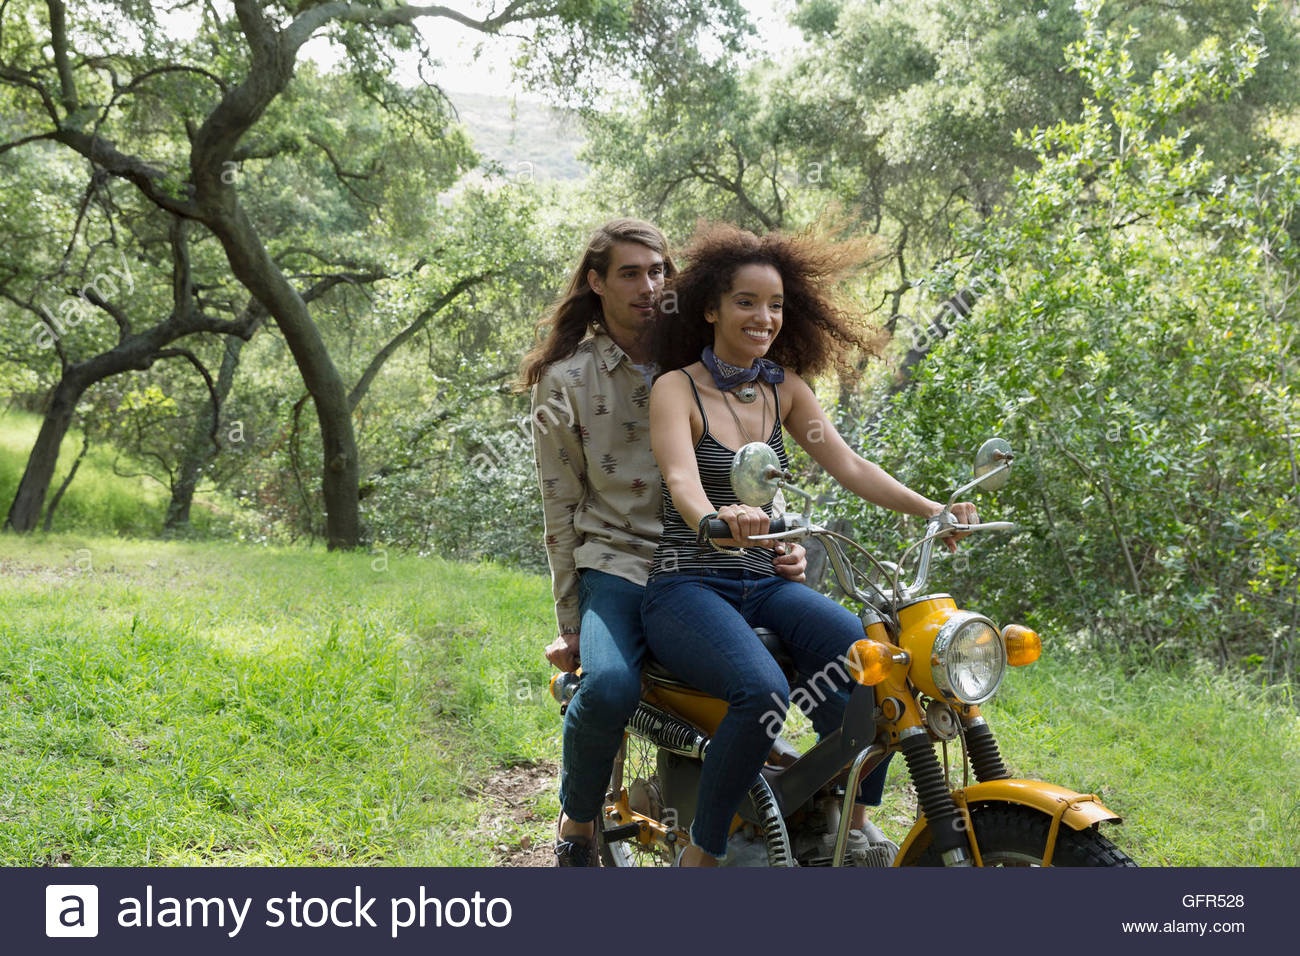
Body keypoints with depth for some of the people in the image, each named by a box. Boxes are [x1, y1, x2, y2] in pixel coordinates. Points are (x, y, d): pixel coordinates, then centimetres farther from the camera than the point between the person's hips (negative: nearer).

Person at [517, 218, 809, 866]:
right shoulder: (566, 381, 6)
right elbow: (562, 514, 6)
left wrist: (781, 542, -4)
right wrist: (569, 624, 2)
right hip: (617, 562, -3)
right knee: (608, 687, -32)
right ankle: (576, 825, -2)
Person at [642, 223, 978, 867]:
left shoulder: (785, 387, 13)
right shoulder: (677, 387, -5)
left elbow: (847, 464, 4)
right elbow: (681, 477, -23)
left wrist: (930, 507, -11)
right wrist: (715, 517, -46)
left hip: (763, 584, 6)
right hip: (686, 587, -5)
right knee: (764, 692, -33)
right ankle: (700, 852, -16)